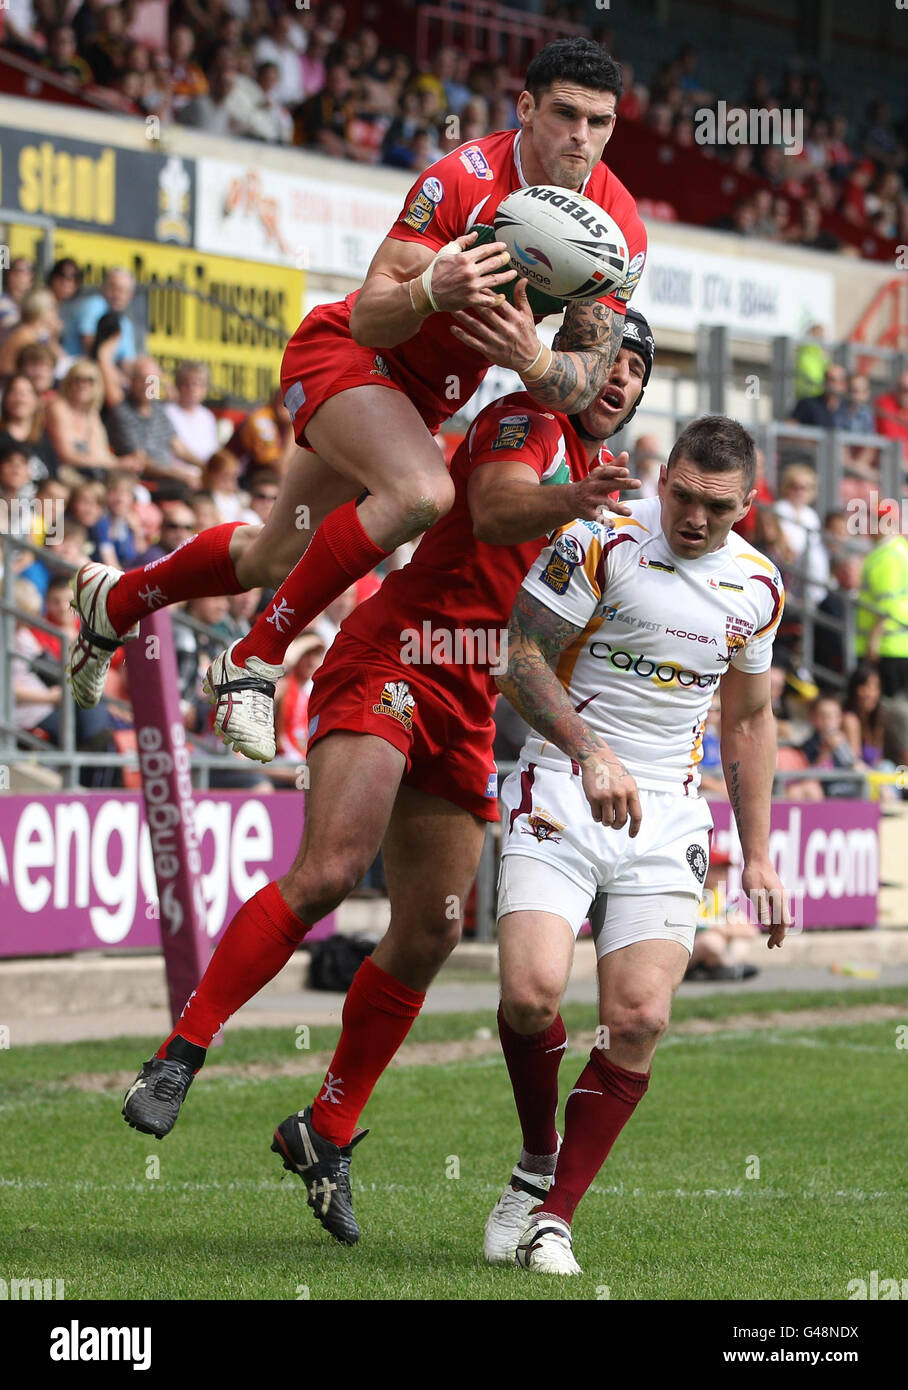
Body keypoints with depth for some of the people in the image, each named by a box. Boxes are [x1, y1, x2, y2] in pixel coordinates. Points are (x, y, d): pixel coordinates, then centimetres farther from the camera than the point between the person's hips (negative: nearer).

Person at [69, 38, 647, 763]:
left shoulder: (621, 230, -14)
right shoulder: (463, 179, -28)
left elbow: (589, 377, -12)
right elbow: (368, 321, -28)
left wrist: (535, 361, -34)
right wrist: (429, 290, -50)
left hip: (425, 396, 6)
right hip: (345, 353, -6)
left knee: (274, 559, 18)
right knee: (421, 491, -35)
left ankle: (117, 600, 45)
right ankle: (253, 664, -22)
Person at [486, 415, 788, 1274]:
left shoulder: (757, 587, 7)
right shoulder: (600, 543, -9)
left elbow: (748, 720, 19)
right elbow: (522, 663, -10)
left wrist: (757, 860, 16)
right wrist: (591, 753, -25)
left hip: (667, 817, 4)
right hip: (561, 798, -4)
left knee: (638, 1018, -10)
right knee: (532, 991, -20)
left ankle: (554, 1215, 1)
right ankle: (537, 1163, 8)